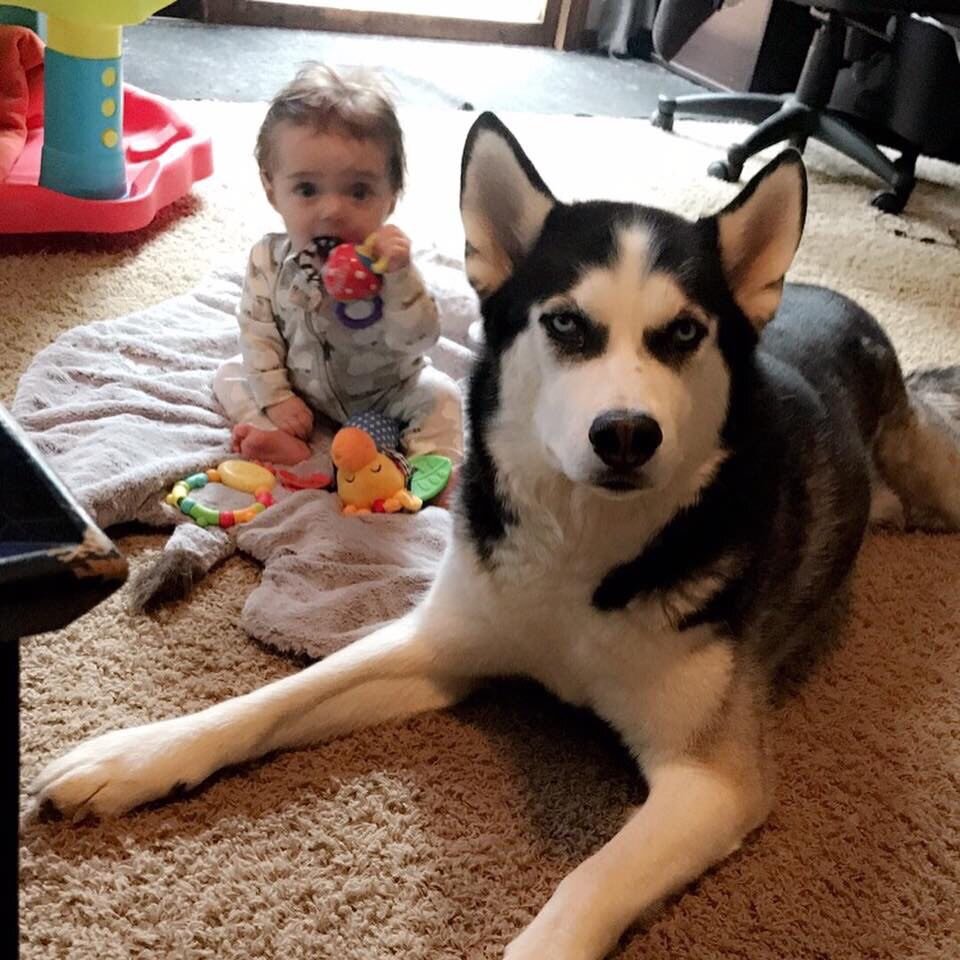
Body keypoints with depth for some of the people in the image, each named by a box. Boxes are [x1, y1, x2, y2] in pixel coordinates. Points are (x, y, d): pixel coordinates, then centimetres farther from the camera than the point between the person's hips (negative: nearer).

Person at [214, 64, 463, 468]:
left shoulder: (387, 262, -26)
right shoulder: (270, 260, -20)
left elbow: (416, 341, -35)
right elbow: (257, 333, -11)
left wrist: (400, 277, -48)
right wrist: (276, 399, -18)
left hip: (385, 395, -2)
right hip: (302, 392, 3)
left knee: (439, 395, -20)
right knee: (230, 376, -6)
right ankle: (285, 443, -24)